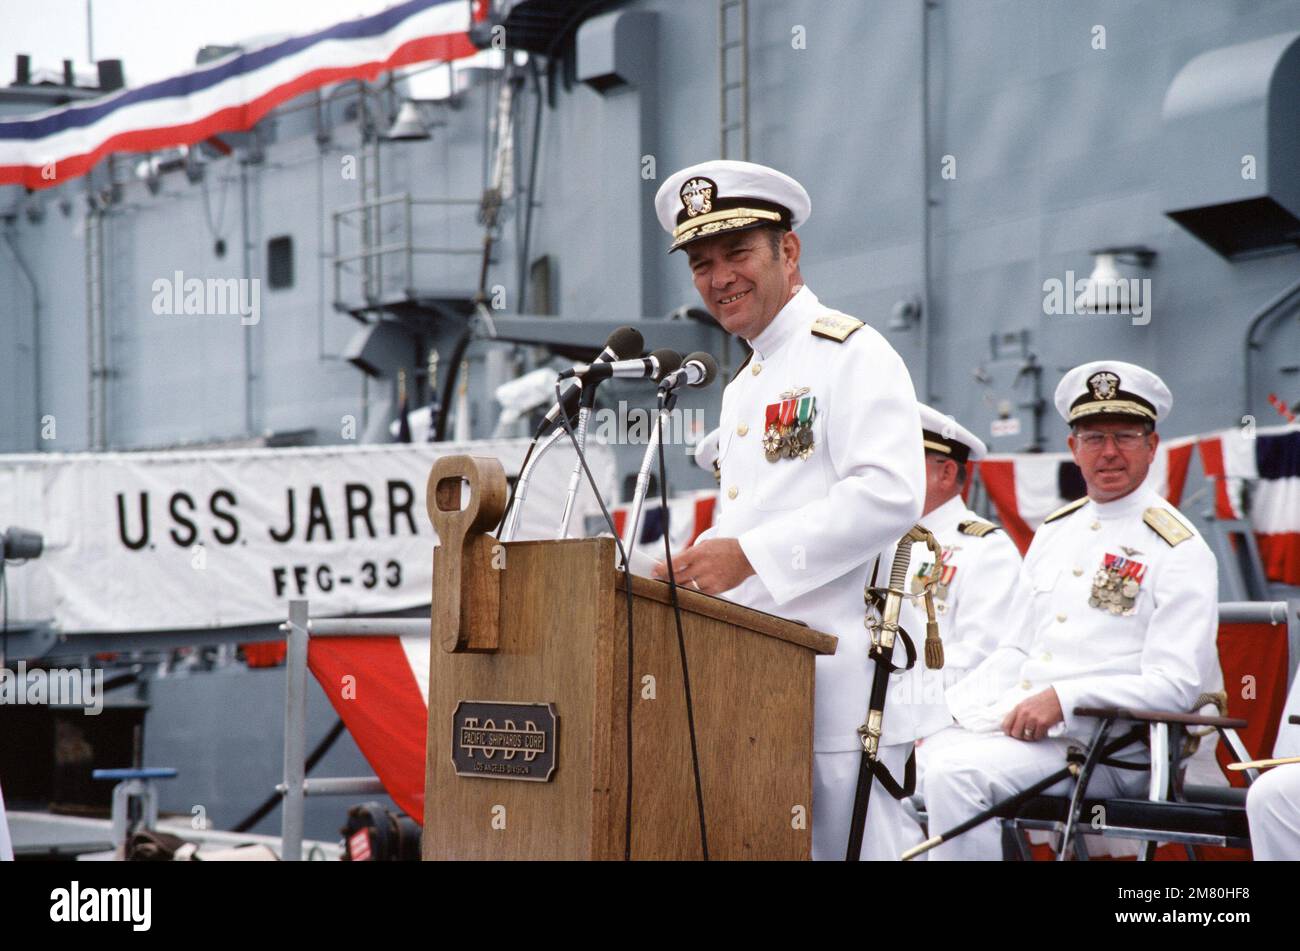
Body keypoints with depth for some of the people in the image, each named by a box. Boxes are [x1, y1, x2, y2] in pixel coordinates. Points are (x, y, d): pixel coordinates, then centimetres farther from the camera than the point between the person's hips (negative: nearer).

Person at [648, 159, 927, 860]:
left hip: (835, 674, -9)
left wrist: (750, 556, -20)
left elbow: (889, 494, -19)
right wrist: (695, 570, 8)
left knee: (849, 848, -10)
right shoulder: (742, 388, 24)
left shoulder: (851, 354, -5)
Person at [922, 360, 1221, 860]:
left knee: (957, 772, -30)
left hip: (1106, 751, -7)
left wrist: (1065, 698, -23)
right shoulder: (1055, 532, 20)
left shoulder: (1180, 552, -4)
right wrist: (942, 707, 6)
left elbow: (1175, 685, -13)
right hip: (1012, 722, 7)